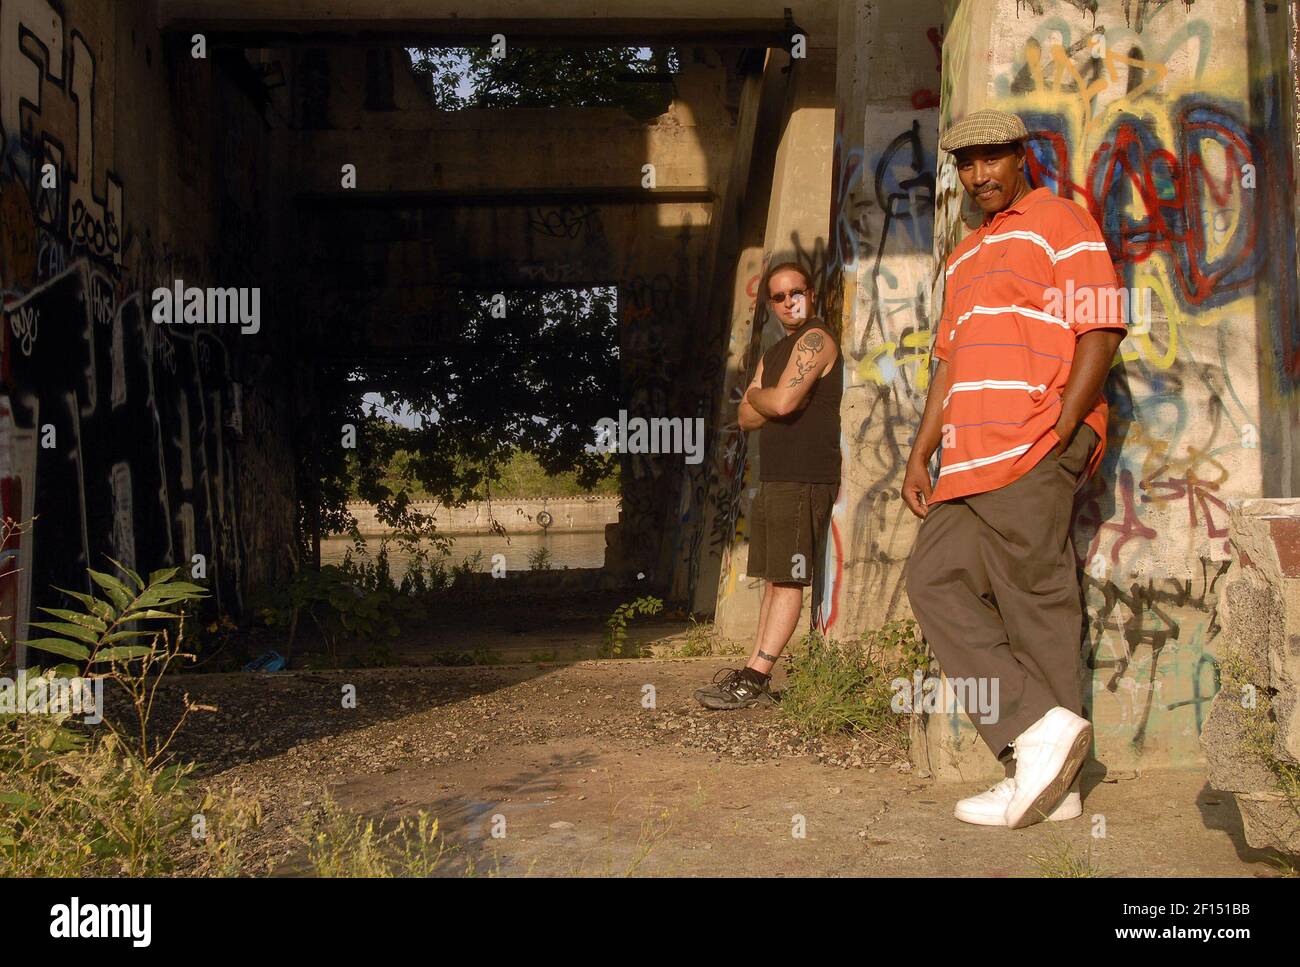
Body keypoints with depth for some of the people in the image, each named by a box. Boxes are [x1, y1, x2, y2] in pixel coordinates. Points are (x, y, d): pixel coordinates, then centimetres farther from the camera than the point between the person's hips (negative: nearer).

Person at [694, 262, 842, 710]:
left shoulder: (816, 339, -7)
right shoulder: (773, 354, 22)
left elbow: (781, 402, -19)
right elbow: (747, 418, 16)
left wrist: (755, 394, 2)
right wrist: (767, 400, -3)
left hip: (804, 480, -10)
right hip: (774, 479, 10)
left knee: (788, 581, -8)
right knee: (774, 580, 8)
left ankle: (753, 679, -11)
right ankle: (755, 680, 10)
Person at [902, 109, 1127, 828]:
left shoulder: (1059, 223, 4)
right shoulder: (965, 257, 29)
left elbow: (1100, 332, -7)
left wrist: (1059, 432, -15)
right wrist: (921, 455, 17)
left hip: (1033, 452, -8)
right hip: (971, 460, 9)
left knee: (1033, 602, -8)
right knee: (934, 579, 0)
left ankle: (1042, 729, 0)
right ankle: (1041, 738, 1)